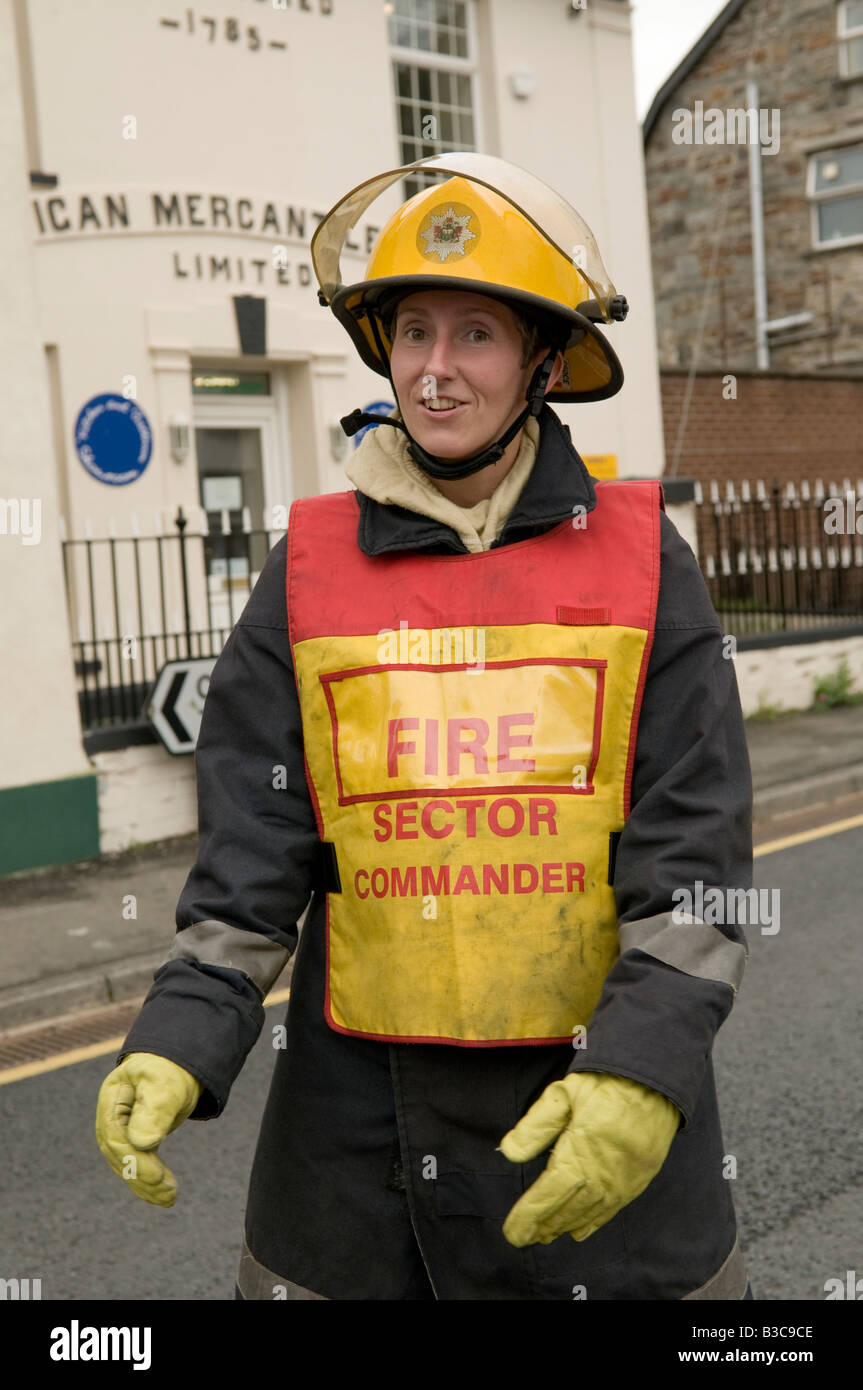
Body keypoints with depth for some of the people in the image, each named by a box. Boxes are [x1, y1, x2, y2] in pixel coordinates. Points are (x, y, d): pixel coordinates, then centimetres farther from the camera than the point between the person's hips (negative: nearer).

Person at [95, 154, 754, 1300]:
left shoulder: (638, 554, -1)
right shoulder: (311, 569, 2)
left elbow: (695, 851, -6)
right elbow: (252, 849, -1)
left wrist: (646, 1070, -17)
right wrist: (181, 1039, -13)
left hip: (609, 1117, 0)